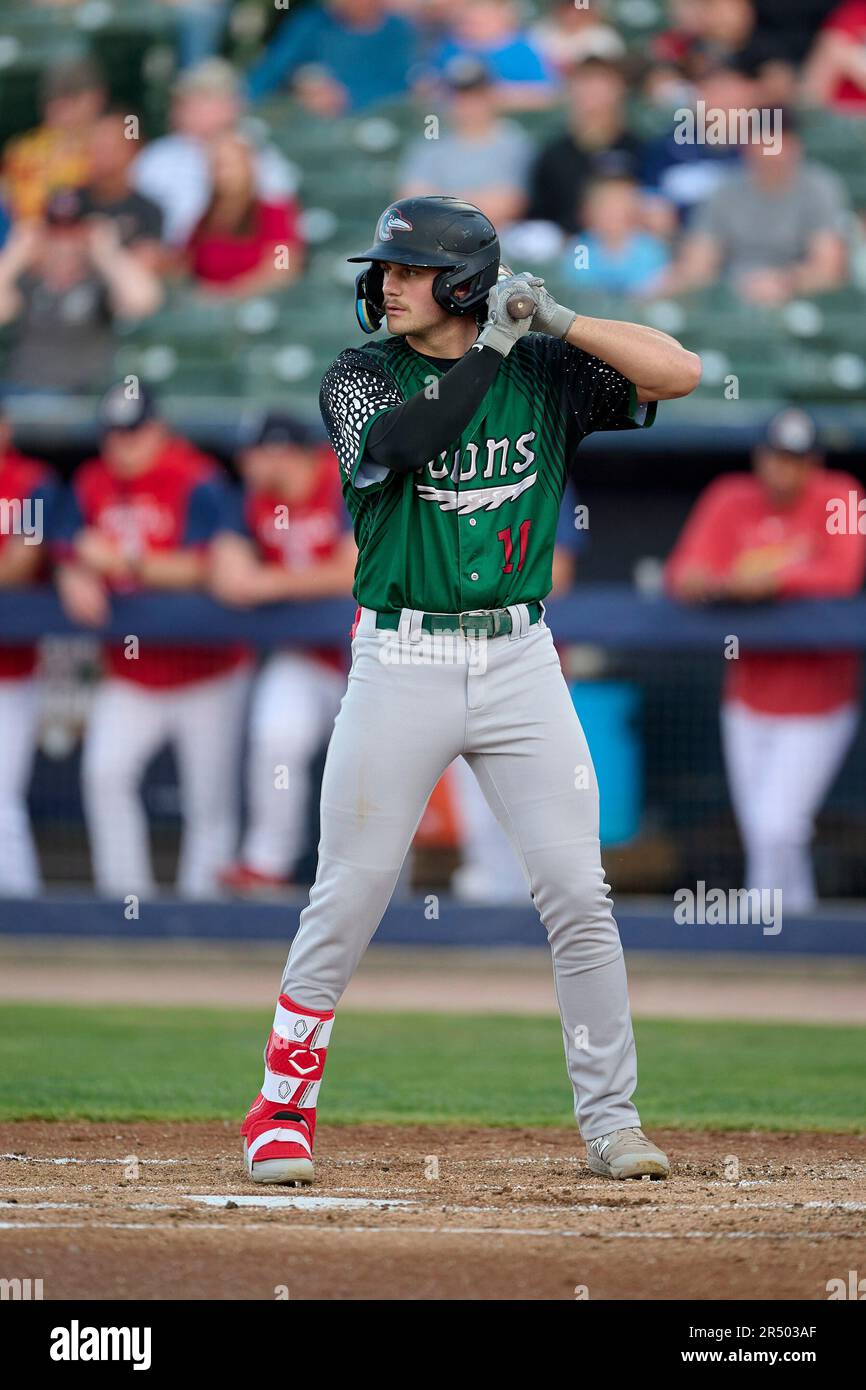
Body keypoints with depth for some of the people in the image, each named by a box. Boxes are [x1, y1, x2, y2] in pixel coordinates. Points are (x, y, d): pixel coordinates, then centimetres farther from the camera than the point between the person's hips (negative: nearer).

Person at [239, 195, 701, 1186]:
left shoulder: (545, 373, 4)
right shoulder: (359, 377, 1)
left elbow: (678, 372, -6)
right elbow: (398, 442, -20)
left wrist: (558, 321, -14)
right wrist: (493, 347, -18)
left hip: (518, 660, 1)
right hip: (399, 666, -1)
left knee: (578, 897, -2)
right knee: (345, 900, 0)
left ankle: (610, 1122, 6)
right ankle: (282, 1107, 13)